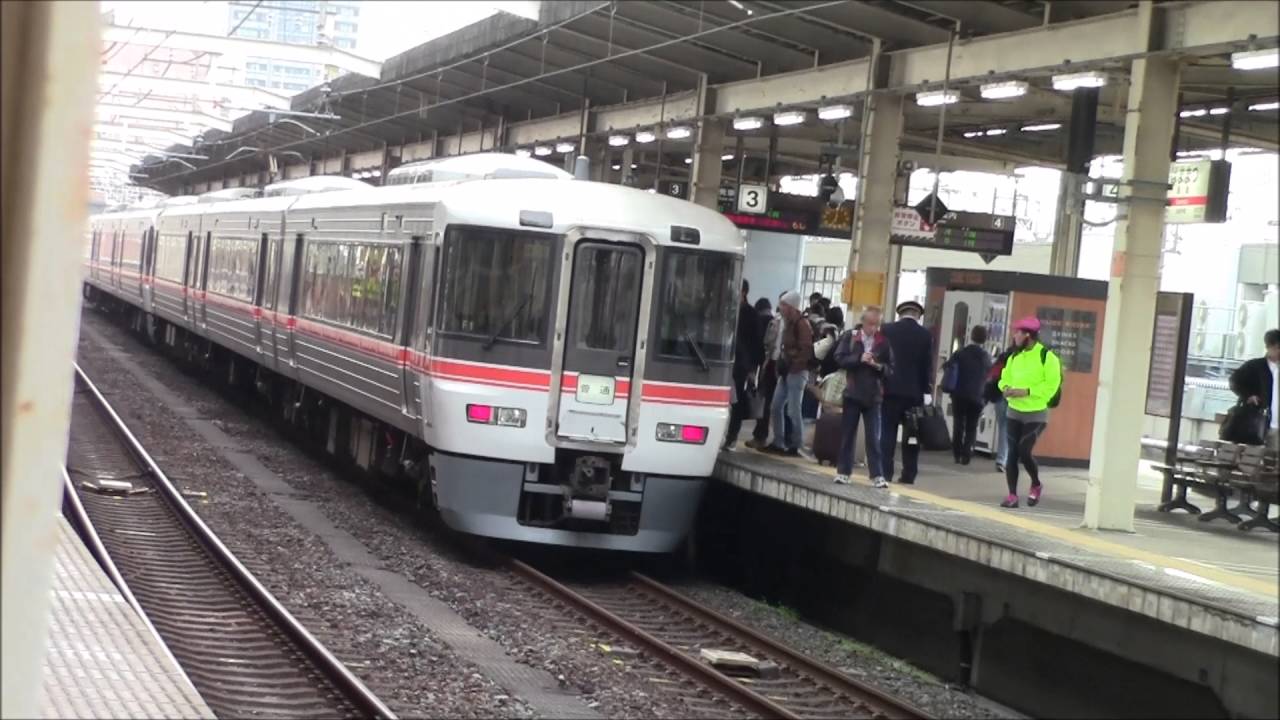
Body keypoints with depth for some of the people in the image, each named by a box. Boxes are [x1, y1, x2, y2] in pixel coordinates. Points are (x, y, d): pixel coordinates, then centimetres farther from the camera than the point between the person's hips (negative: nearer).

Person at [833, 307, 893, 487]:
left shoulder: (884, 342, -1)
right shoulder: (849, 337, 0)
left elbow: (891, 368, 1)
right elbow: (839, 359, -7)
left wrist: (880, 367, -19)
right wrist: (859, 359, -19)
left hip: (873, 396, -1)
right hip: (853, 393, 1)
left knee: (873, 437, -1)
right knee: (847, 435, 7)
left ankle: (877, 475, 1)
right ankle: (843, 472, 15)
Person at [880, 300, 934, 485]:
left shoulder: (887, 330, -1)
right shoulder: (925, 335, -1)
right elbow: (927, 366, -1)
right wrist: (926, 392, 3)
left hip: (891, 388, 0)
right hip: (914, 391, 0)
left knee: (888, 432, 3)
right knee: (912, 434, 6)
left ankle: (885, 473, -2)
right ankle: (908, 475, 3)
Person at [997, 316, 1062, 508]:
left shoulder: (1047, 356, -12)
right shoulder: (1015, 356, 8)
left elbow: (1052, 384, -17)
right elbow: (1005, 377, 16)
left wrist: (1027, 391, -24)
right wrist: (1006, 388, -7)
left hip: (1036, 414, -6)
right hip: (1014, 411, 6)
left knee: (1024, 451, -14)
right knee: (1012, 453, 1)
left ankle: (1036, 485, 12)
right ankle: (1012, 495, 6)